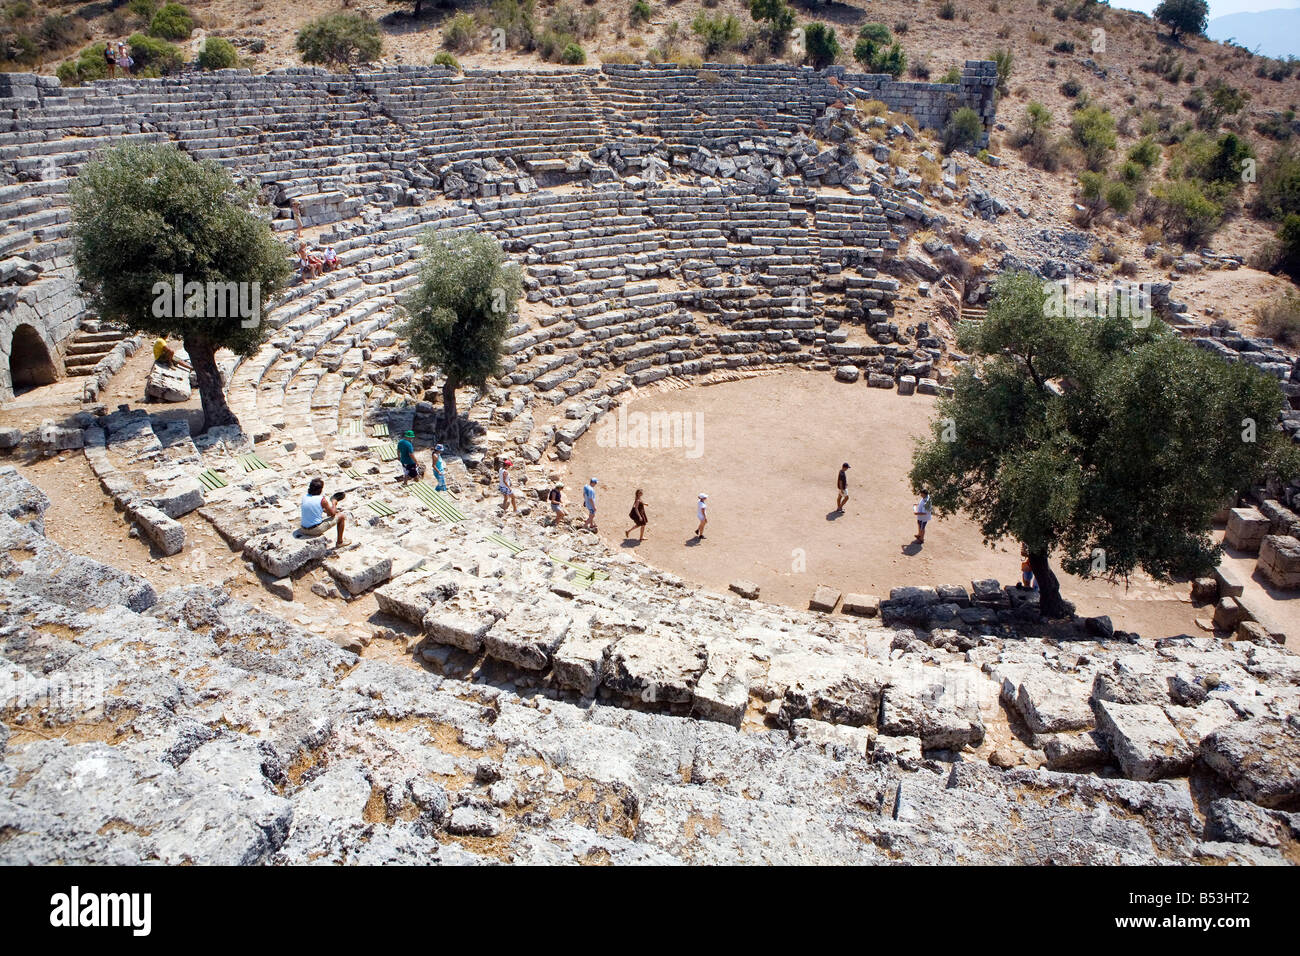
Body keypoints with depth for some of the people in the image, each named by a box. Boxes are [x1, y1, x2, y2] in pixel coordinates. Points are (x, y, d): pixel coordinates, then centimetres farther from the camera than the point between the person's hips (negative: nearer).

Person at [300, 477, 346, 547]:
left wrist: (325, 510, 24)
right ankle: (339, 542, 19)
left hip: (304, 530, 6)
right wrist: (334, 503, 13)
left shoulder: (304, 497, 1)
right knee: (342, 517, 8)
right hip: (316, 530, -6)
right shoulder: (322, 499, -15)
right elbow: (332, 514, -4)